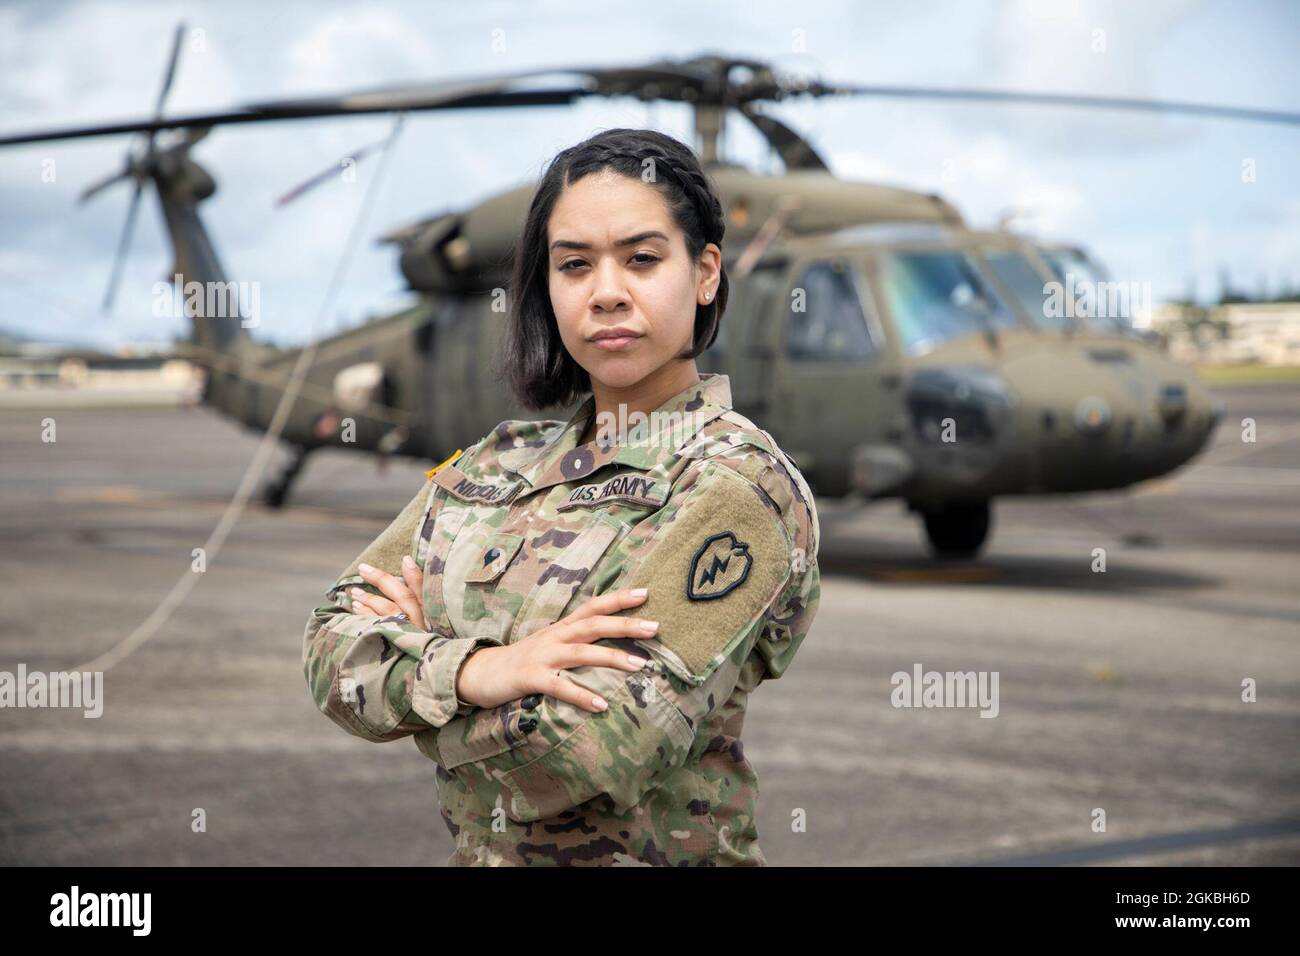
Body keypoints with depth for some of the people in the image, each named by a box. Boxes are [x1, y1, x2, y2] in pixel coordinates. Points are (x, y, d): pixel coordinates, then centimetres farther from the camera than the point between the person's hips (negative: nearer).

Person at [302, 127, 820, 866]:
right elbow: (334, 645, -4)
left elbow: (593, 753, -26)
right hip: (475, 851, 5)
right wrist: (474, 672, -23)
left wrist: (415, 652, -10)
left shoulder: (739, 485, -17)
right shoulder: (501, 461, 2)